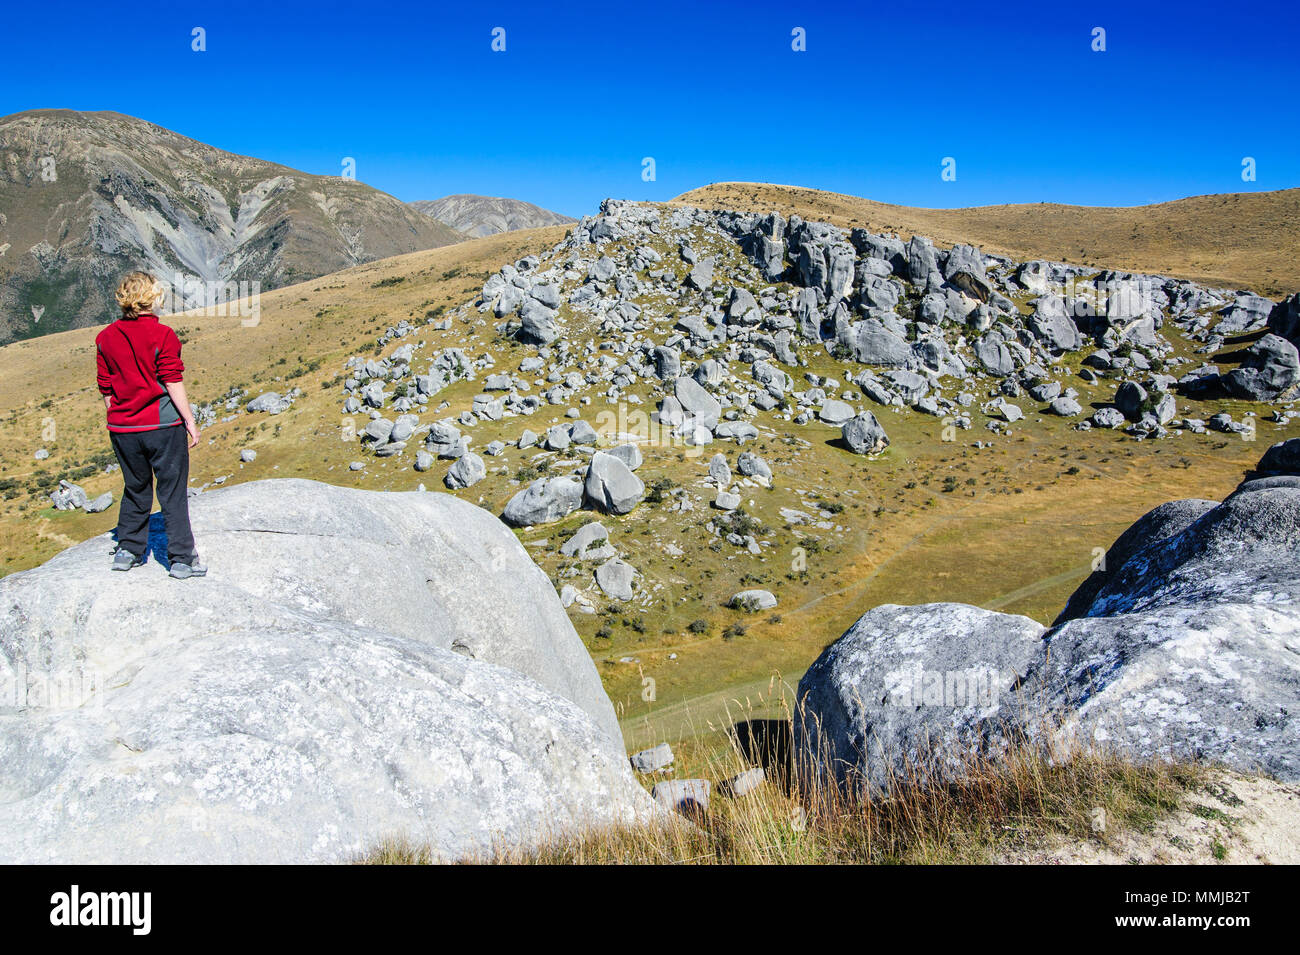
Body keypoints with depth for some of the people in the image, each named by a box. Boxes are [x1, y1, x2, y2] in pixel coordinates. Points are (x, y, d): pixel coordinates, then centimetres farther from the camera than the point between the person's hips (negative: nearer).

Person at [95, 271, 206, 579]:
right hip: (163, 426, -5)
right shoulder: (162, 335, -11)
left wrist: (116, 422, 17)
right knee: (173, 492, 3)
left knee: (135, 490, 20)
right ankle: (181, 559, 6)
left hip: (122, 429, 5)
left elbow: (106, 389, 8)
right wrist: (190, 421, -7)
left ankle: (128, 551, 26)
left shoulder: (106, 337, 4)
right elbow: (173, 384, -13)